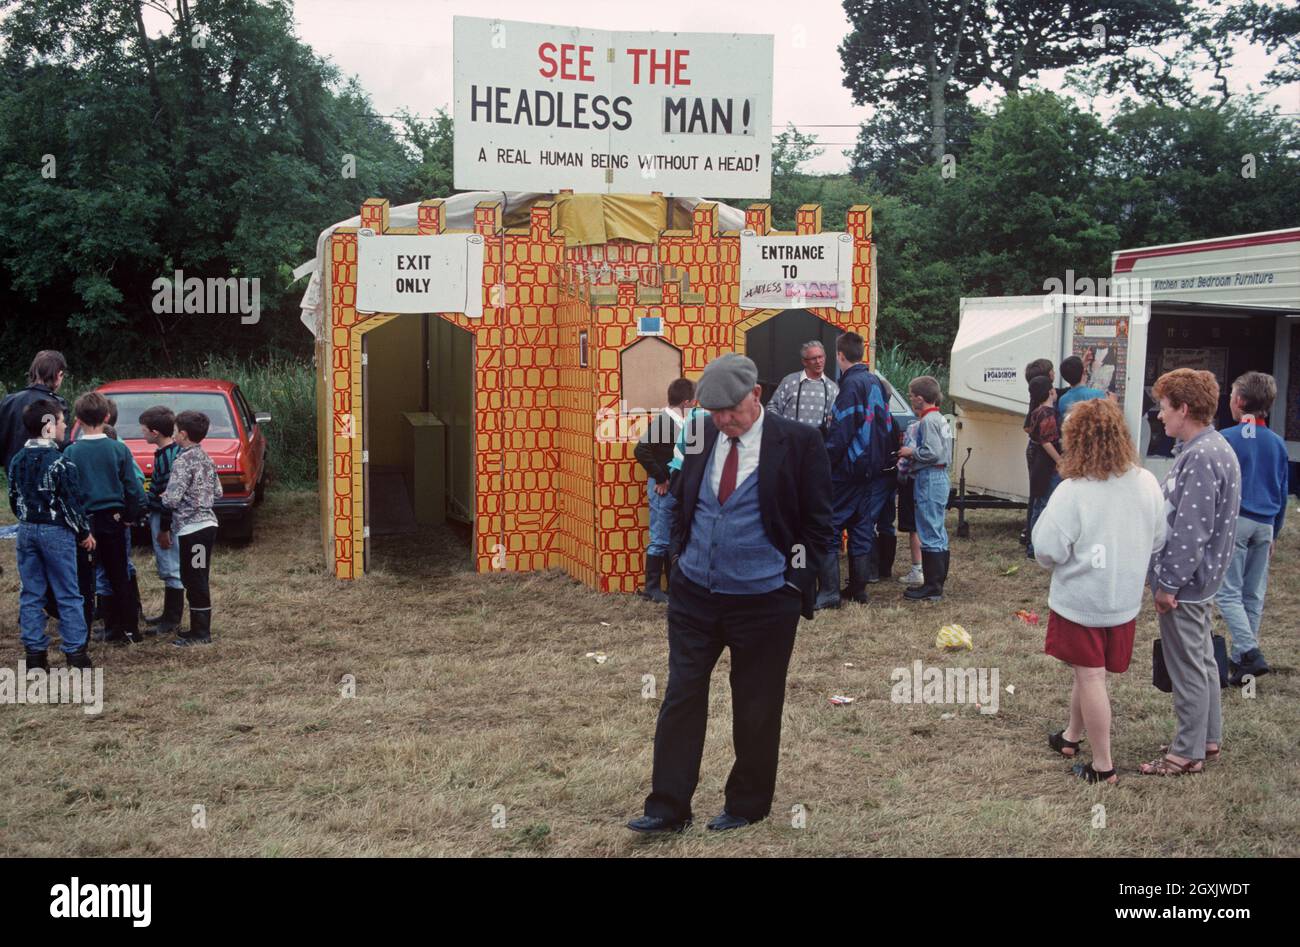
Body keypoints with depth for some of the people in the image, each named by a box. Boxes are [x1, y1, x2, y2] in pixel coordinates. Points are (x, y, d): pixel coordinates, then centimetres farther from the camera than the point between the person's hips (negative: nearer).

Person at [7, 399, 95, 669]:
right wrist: (85, 532, -2)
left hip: (26, 530, 6)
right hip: (56, 531, -6)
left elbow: (14, 498, 12)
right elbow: (72, 502, -13)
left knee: (30, 594, 9)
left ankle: (35, 652, 11)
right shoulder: (59, 461, -14)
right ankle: (75, 651, 3)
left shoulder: (17, 460, 7)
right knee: (68, 594, 1)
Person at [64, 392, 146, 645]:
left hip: (83, 522, -1)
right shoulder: (119, 449, -7)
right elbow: (133, 489, -5)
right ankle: (129, 630, 16)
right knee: (119, 578, 12)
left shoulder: (71, 452, -9)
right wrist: (130, 517, 8)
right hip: (113, 521, 2)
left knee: (83, 581, 7)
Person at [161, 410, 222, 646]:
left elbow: (171, 499, -20)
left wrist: (162, 497, 1)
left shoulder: (183, 461, -15)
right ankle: (200, 628, 22)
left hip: (192, 527, -9)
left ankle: (200, 633, 3)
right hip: (207, 523, 9)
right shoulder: (206, 459, 11)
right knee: (194, 580, 16)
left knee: (195, 581, -2)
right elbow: (218, 493, 16)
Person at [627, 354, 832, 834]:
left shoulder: (798, 441, -9)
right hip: (693, 593, 4)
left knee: (756, 708, 9)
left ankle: (747, 805, 26)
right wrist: (678, 554, 10)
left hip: (763, 600, -4)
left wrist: (796, 578, -6)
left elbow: (817, 520, -4)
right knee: (681, 697, 4)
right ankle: (668, 808, 12)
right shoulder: (700, 435, 3)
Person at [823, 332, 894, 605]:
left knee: (829, 526, -3)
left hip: (849, 469, -8)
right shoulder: (876, 382, 12)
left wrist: (825, 461, -13)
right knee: (863, 528, 11)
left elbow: (840, 431, -18)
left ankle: (828, 591, -9)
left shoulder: (851, 384, -14)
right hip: (874, 469, 8)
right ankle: (859, 589, 15)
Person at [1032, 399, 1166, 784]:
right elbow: (1158, 541, 5)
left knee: (1090, 676, 5)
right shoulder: (1147, 483, -5)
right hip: (1125, 599, 5)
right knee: (1088, 671, 21)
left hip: (1080, 600, -5)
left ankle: (1103, 766, 12)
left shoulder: (1072, 491, -22)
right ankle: (1071, 735, 40)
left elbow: (1048, 551, -21)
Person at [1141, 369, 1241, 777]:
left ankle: (1188, 752, 12)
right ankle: (1208, 738, 32)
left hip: (1185, 580, -10)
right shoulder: (1212, 448, 9)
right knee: (1202, 659, 19)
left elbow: (1192, 530, -26)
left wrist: (1169, 582, -20)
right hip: (1198, 578, 10)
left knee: (1187, 667, 1)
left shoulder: (1201, 457, -24)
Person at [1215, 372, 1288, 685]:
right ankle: (1242, 657, 17)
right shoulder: (1277, 443, 8)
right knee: (1253, 595, 11)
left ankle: (1249, 652, -17)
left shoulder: (1226, 439, -9)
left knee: (1228, 592, -2)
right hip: (1265, 526, 5)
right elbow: (1282, 494, 15)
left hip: (1233, 522, -5)